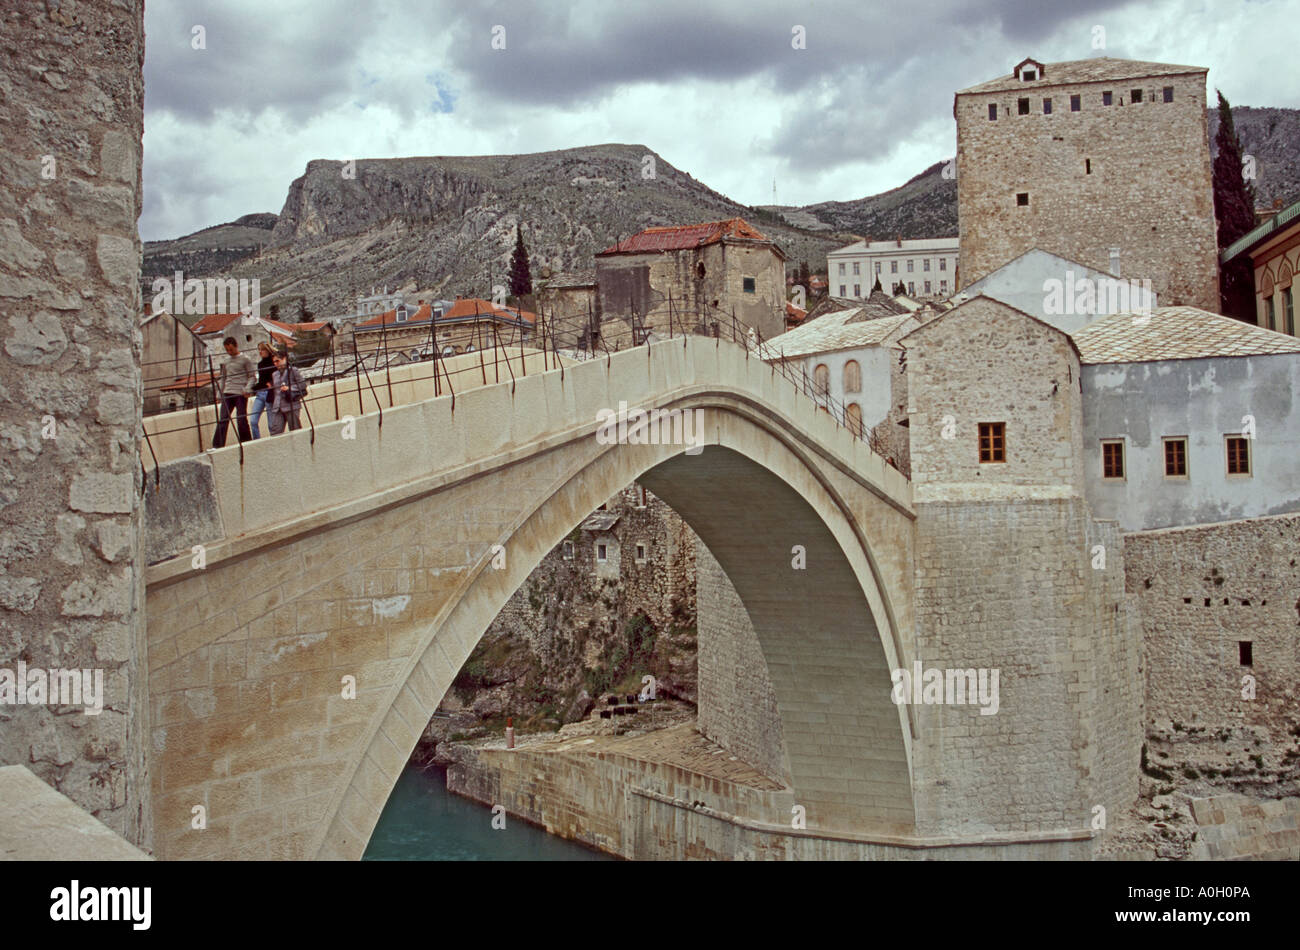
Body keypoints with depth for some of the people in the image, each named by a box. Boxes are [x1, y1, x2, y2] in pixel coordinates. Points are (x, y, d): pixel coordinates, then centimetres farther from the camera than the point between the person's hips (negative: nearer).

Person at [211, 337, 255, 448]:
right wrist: (219, 391, 14)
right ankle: (217, 446, -8)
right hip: (227, 393, 4)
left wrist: (247, 389, -14)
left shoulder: (245, 359, 1)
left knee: (241, 420, -3)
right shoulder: (225, 361, 16)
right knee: (222, 419, -4)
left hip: (241, 394, -4)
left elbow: (252, 376, 0)